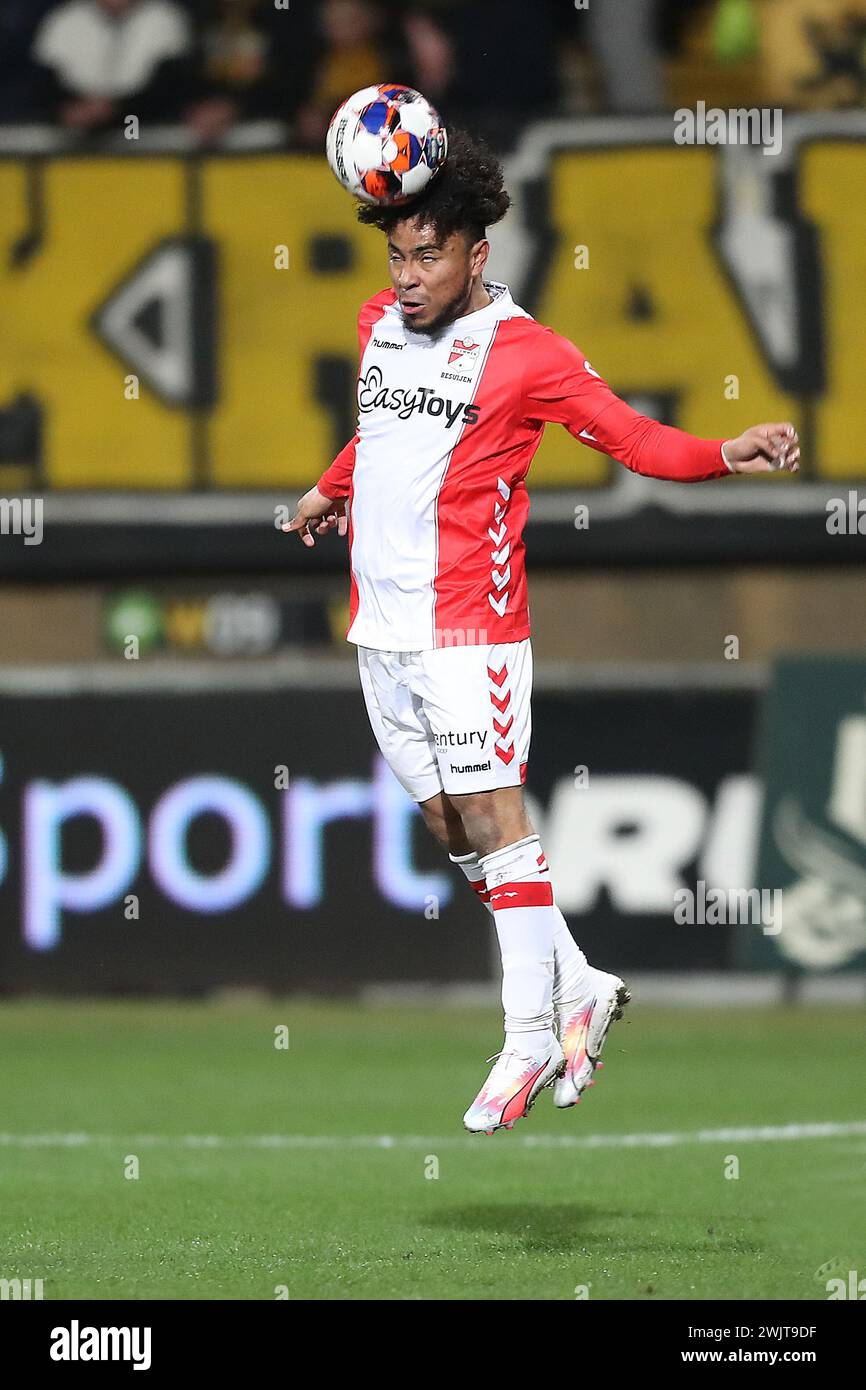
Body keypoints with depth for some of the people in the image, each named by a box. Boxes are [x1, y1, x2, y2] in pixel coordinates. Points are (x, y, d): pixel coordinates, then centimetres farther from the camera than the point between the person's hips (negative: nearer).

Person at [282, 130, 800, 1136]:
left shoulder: (525, 352, -7)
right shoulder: (378, 324, 13)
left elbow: (633, 437, -10)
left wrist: (727, 455, -27)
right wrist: (331, 492, 48)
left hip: (468, 625, -7)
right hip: (380, 625, 7)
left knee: (491, 817, -10)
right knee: (451, 827, 7)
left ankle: (530, 1035, -6)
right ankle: (579, 990, 18)